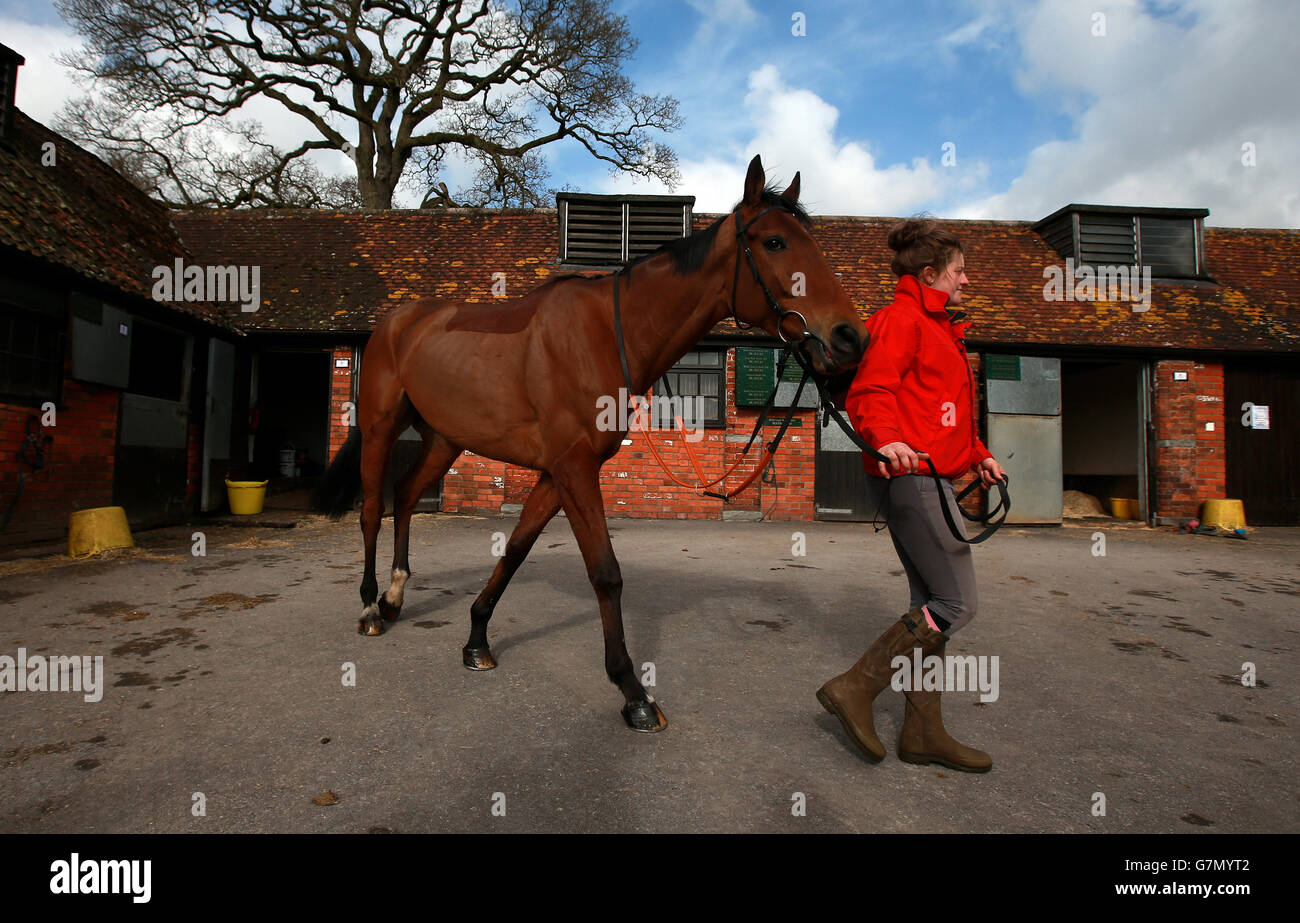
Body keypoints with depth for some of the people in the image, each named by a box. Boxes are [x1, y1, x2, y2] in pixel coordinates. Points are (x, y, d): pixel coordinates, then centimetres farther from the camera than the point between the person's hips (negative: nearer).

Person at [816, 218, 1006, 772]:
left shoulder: (937, 328, 27)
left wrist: (976, 454, 26)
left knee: (934, 603, 10)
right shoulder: (902, 319, -5)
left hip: (926, 479, 11)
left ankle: (923, 732, 19)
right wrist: (885, 437, -36)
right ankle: (854, 689, -3)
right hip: (912, 475, -11)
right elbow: (870, 389, -19)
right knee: (957, 603, -11)